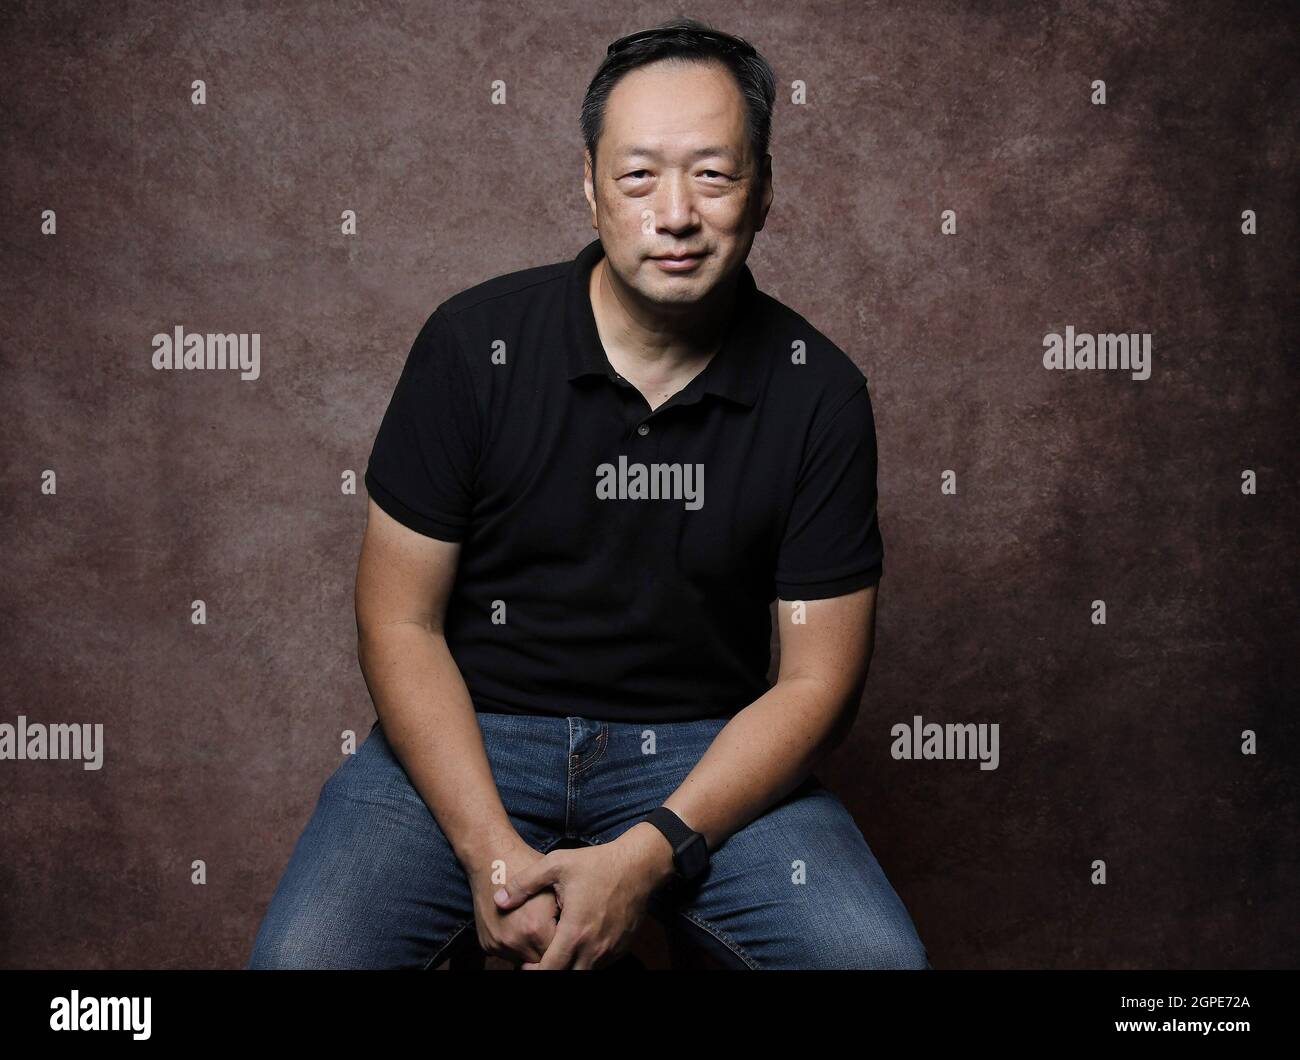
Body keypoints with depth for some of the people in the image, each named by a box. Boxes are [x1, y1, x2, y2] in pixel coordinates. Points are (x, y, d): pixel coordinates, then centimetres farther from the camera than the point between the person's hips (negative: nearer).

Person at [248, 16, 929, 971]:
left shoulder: (818, 391, -5)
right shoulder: (476, 343, -6)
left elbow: (818, 679, -5)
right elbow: (401, 621, -5)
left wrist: (648, 855, -17)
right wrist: (493, 854, -17)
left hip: (706, 749, 1)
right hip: (473, 732, 0)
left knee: (878, 953, -21)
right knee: (301, 953, -23)